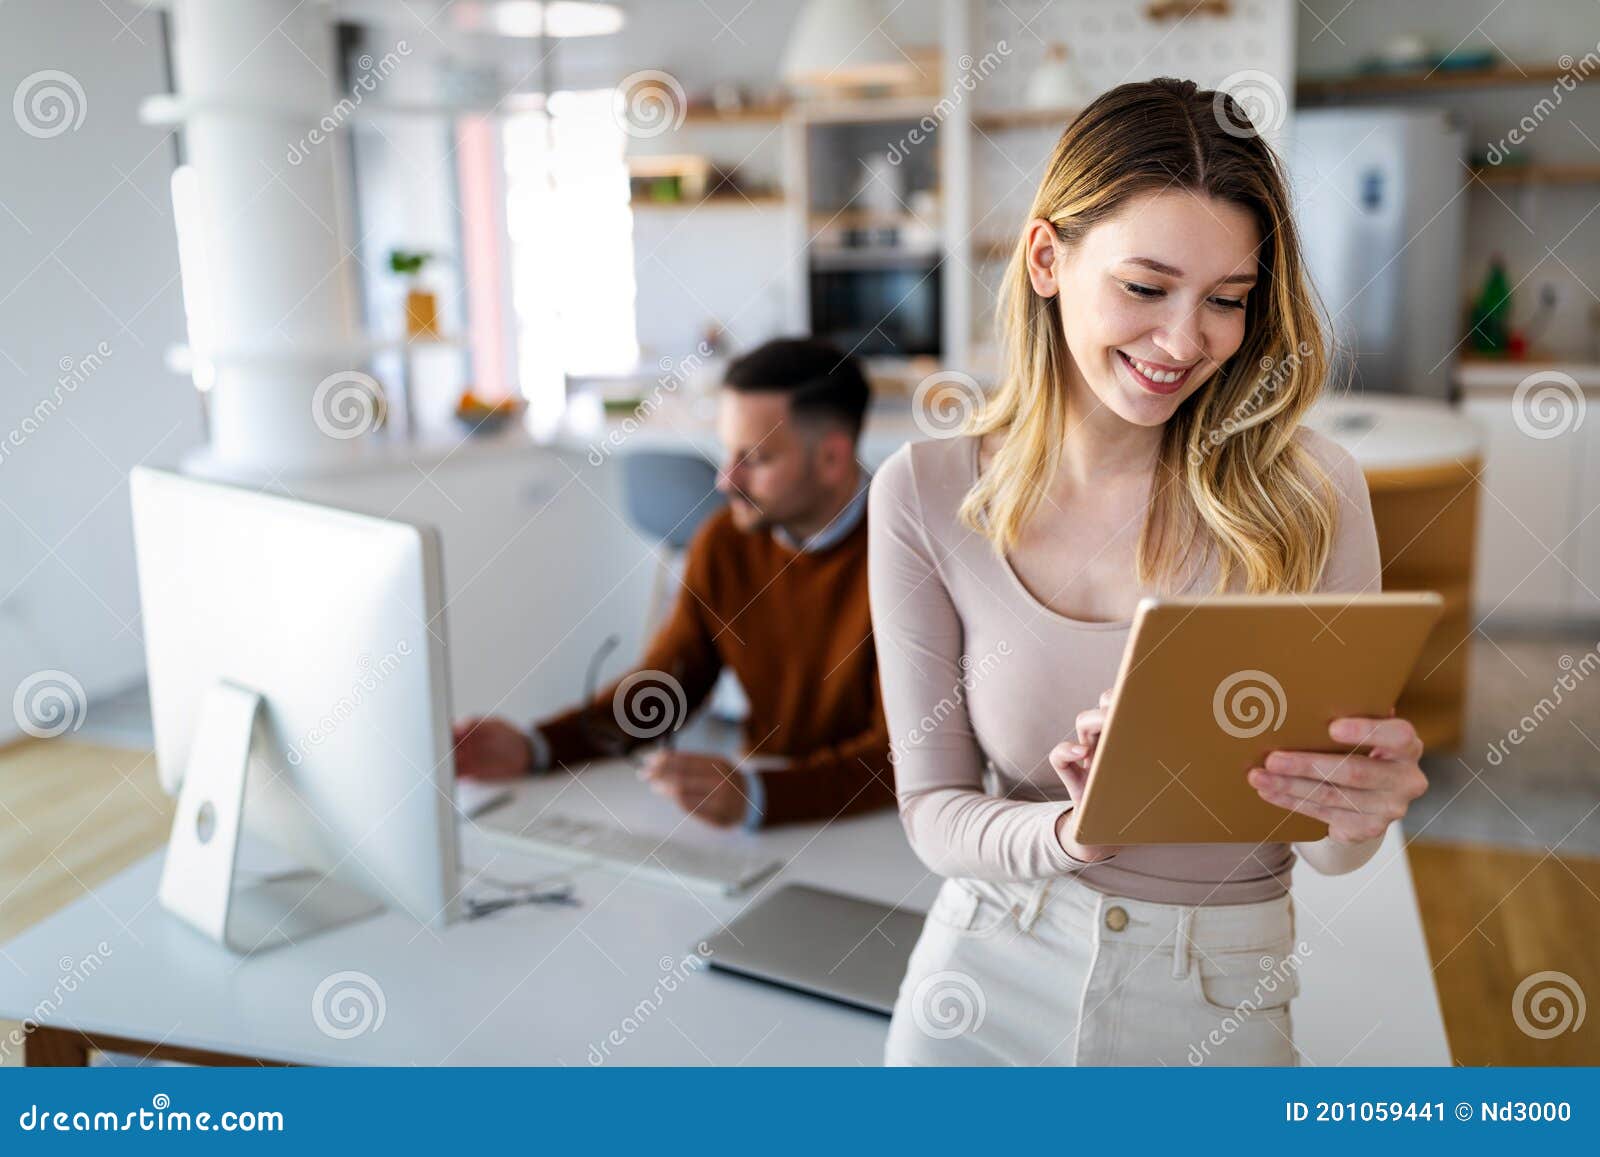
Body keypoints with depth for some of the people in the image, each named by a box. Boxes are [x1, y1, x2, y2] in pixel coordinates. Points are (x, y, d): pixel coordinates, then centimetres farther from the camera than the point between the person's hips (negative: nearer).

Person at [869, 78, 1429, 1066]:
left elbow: (1331, 849, -7)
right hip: (986, 990, 0)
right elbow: (933, 808, -9)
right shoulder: (926, 496, -13)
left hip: (1210, 1013, 0)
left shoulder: (1309, 492, -13)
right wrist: (1070, 833, -30)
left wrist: (1361, 811, -30)